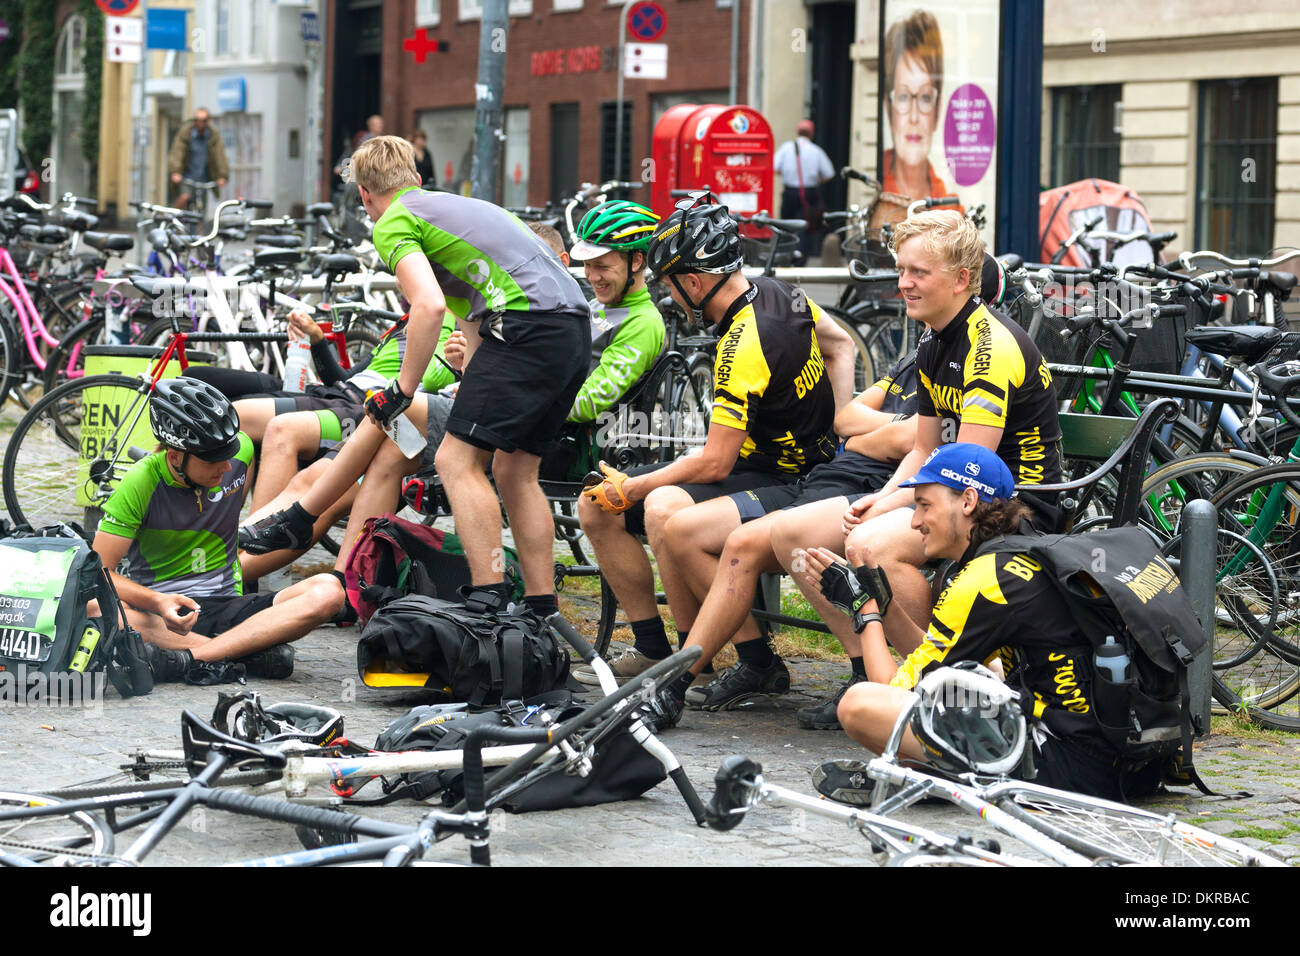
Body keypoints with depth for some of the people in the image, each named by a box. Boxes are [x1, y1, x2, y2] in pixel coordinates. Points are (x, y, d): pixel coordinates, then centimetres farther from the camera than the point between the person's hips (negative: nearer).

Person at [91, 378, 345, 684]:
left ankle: (191, 658, -36)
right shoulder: (140, 483, -12)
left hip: (225, 605, 3)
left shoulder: (241, 450, -1)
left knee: (327, 591, -23)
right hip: (158, 611, -3)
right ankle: (250, 651, -36)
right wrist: (158, 602, -32)